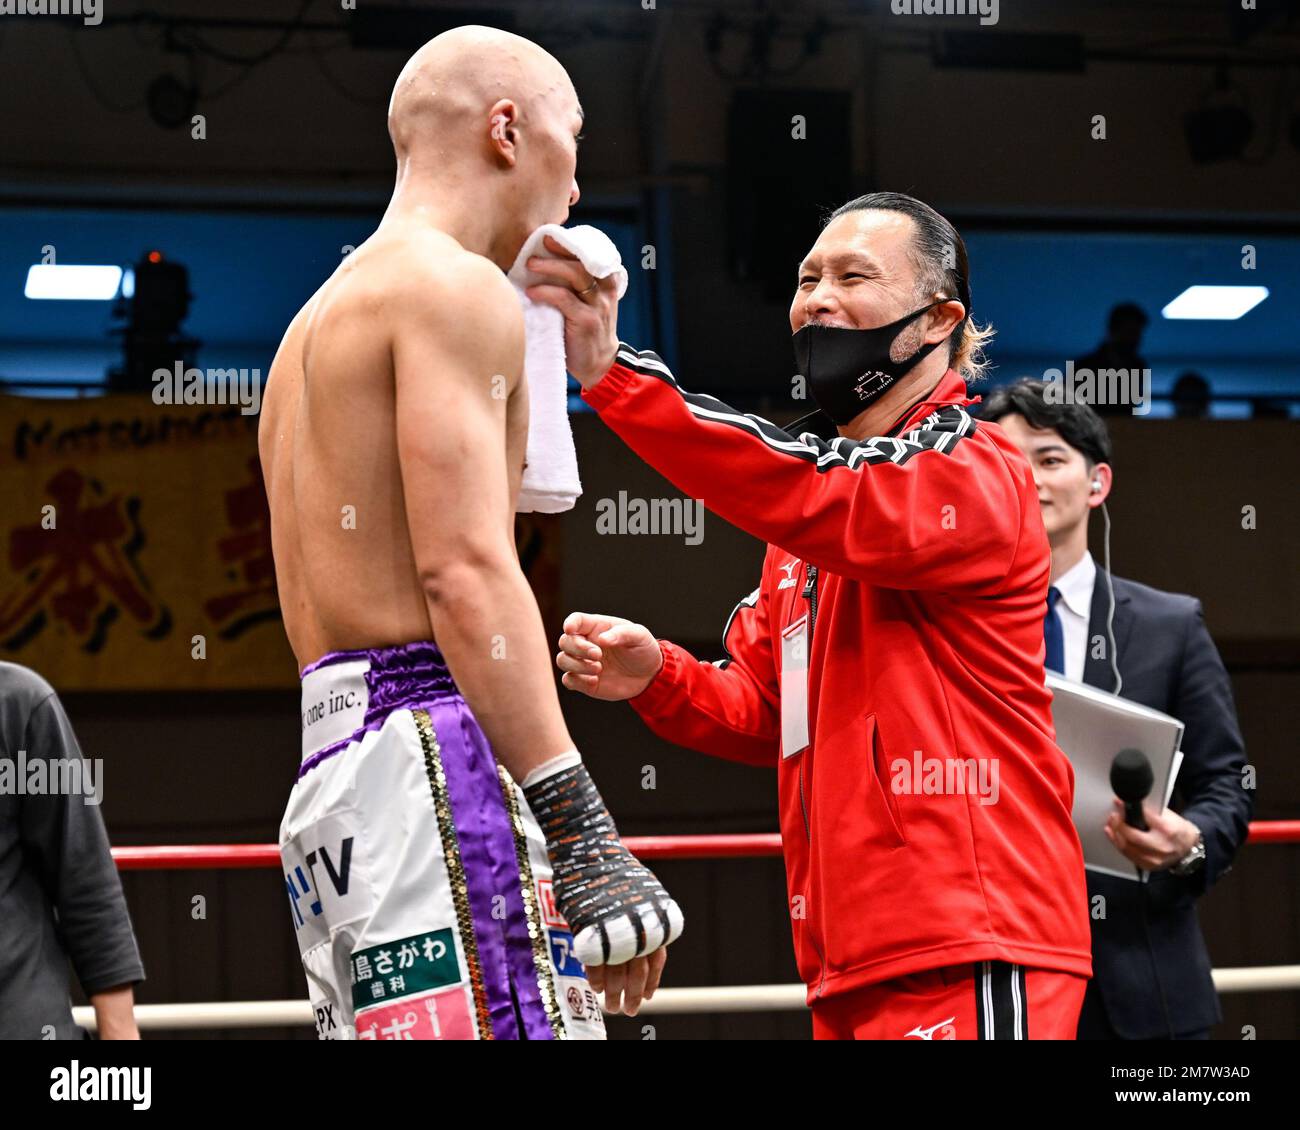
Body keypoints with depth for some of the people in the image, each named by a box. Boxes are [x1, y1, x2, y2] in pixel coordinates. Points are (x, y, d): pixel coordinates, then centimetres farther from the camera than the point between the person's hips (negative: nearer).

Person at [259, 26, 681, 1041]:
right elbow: (465, 573, -15)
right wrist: (583, 832, -19)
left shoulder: (321, 321, 26)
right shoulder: (456, 287, -4)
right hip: (430, 755, -10)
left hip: (330, 766, 10)